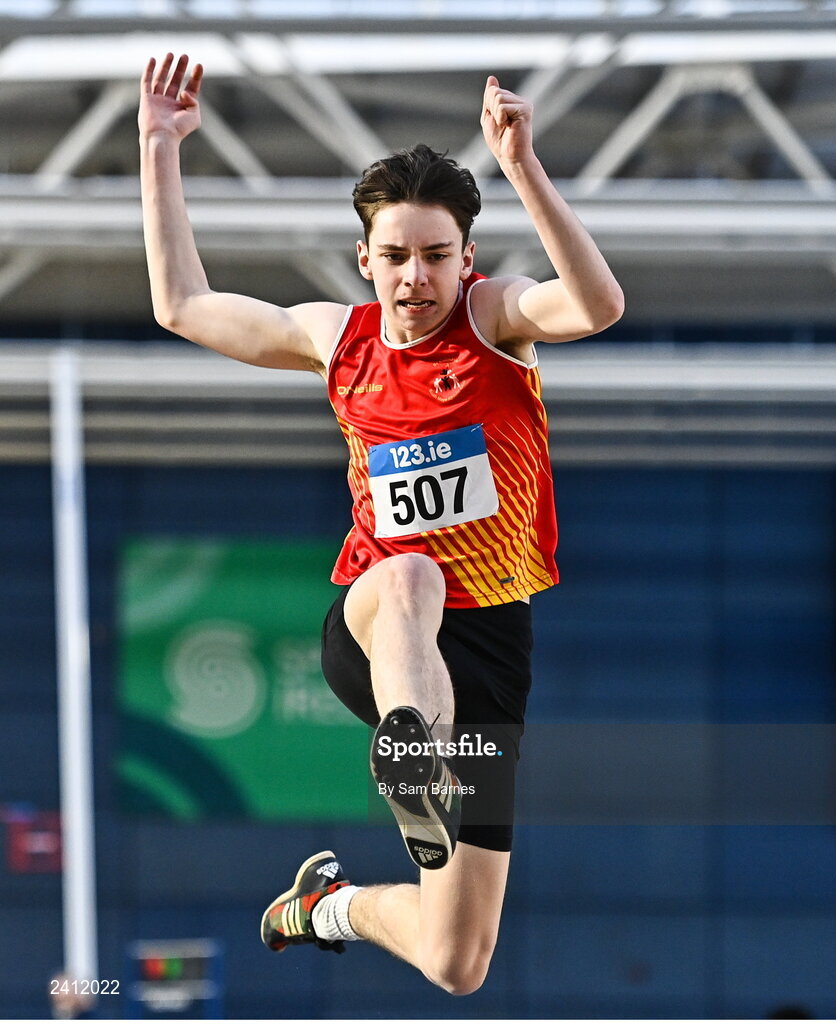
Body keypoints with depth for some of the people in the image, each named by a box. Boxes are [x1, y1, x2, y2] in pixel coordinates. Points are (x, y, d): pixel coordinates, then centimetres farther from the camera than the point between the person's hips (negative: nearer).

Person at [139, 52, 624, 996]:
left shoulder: (494, 317, -2)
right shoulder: (337, 337, 8)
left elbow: (599, 305, -25)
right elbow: (182, 305, 21)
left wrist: (521, 167, -36)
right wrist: (160, 150, 18)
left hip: (483, 644, 0)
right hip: (368, 630, 1)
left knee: (456, 966, -3)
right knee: (407, 578, -41)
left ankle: (335, 902, 30)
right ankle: (416, 765, -65)